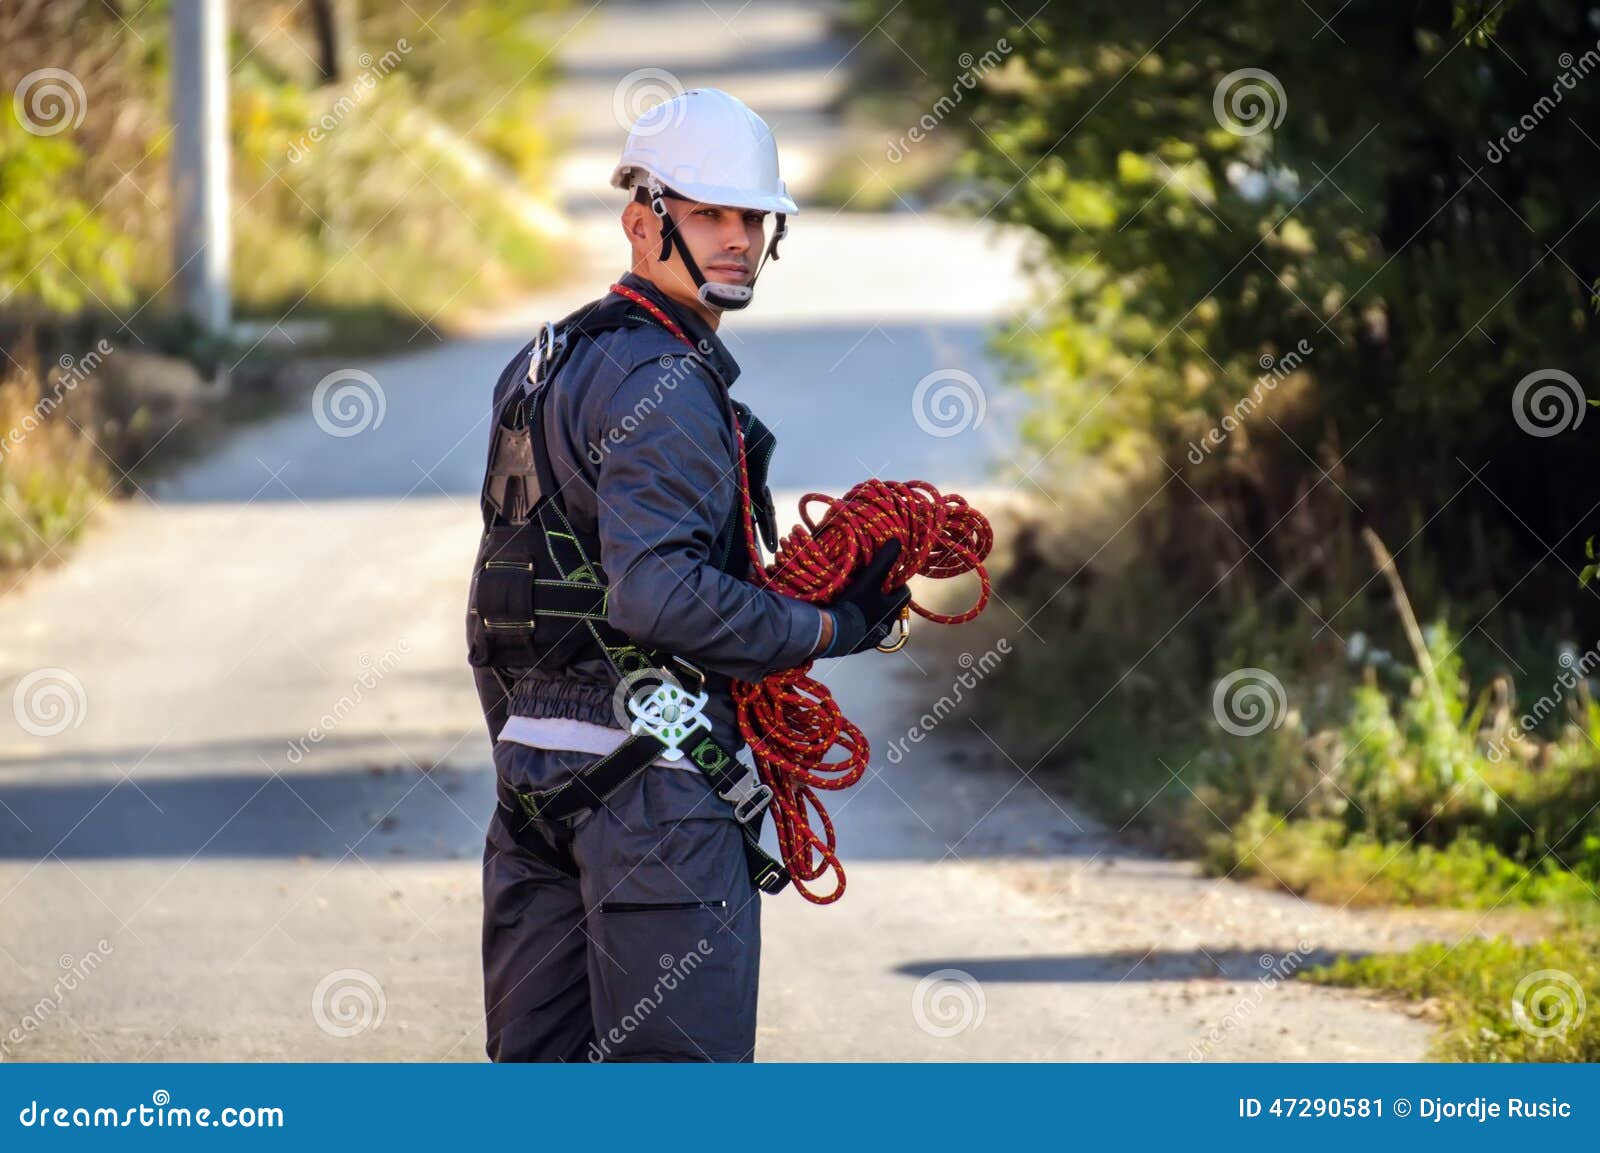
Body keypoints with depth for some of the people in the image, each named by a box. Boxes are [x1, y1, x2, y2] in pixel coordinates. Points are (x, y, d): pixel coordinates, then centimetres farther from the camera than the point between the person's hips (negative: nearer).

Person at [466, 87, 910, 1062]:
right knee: (679, 1061, -8)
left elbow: (497, 606, 22)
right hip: (652, 762, -10)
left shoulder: (543, 368, 18)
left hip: (532, 761, 10)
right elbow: (658, 594, -24)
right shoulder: (665, 386, -12)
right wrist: (829, 629, -13)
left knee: (538, 1062, 12)